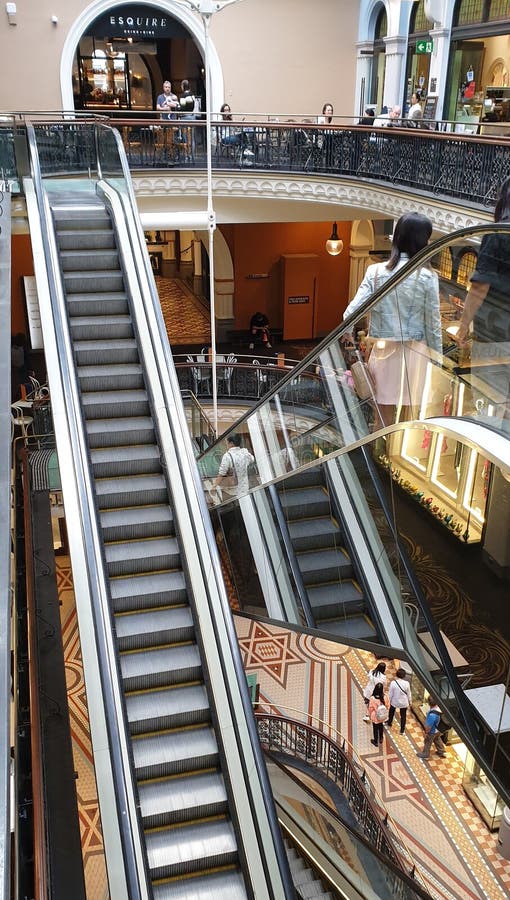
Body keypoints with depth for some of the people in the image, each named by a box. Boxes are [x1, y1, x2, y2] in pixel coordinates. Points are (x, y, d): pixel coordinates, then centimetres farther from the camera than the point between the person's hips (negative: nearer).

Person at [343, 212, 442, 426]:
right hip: (415, 353, -2)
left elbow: (353, 310, -9)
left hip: (384, 351, 2)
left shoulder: (376, 271, -4)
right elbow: (433, 324, -5)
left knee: (385, 418, 12)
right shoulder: (427, 277, -8)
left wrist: (346, 332, 11)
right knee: (412, 419, 9)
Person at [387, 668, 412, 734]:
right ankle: (402, 730, 29)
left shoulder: (393, 683, -23)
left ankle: (389, 723, 49)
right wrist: (409, 702, 9)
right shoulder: (406, 683, -19)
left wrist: (389, 701, 3)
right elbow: (408, 694, -7)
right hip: (403, 703, 0)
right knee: (403, 716, 20)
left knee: (391, 713, 29)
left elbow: (390, 694, -14)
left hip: (394, 702, 0)